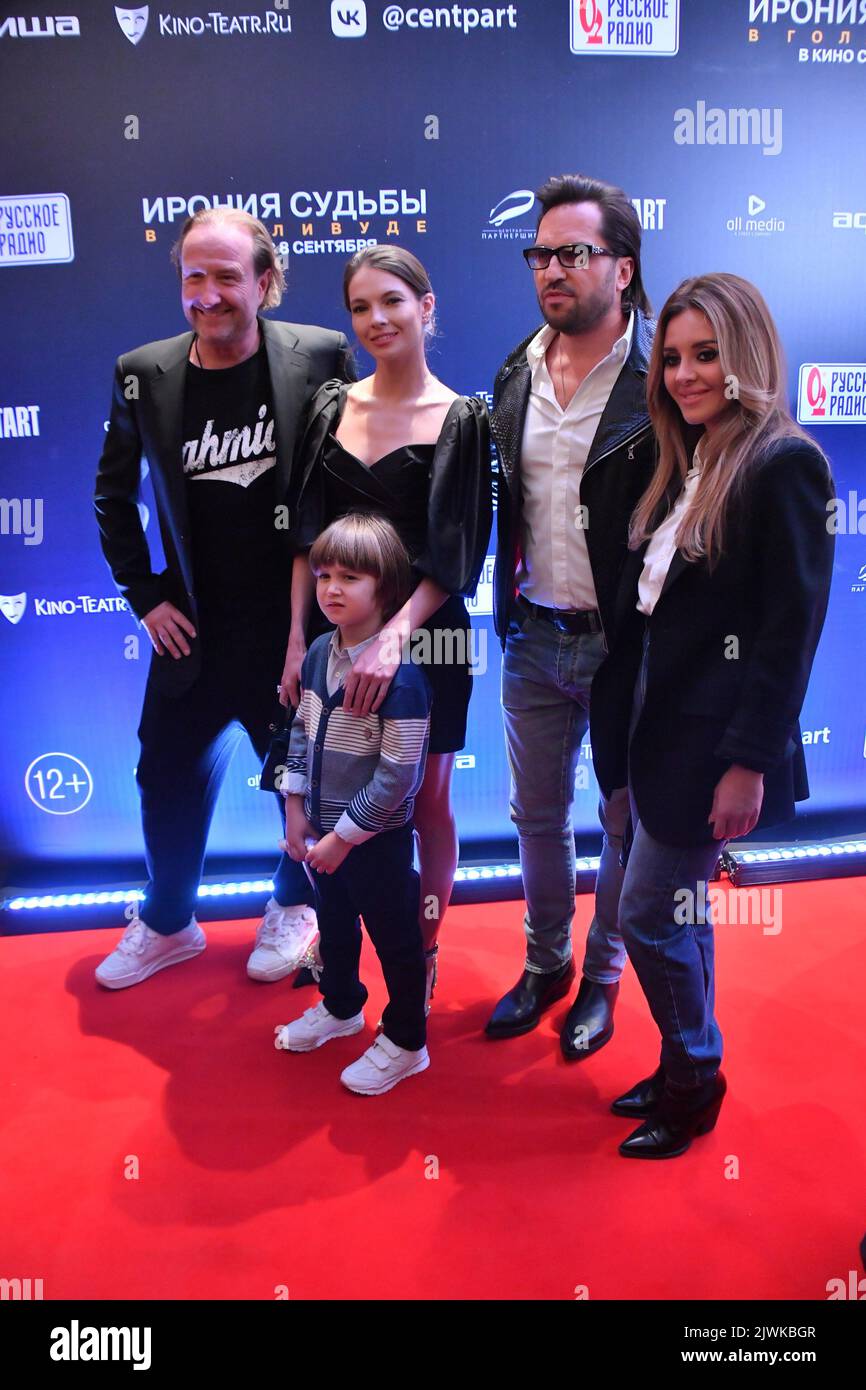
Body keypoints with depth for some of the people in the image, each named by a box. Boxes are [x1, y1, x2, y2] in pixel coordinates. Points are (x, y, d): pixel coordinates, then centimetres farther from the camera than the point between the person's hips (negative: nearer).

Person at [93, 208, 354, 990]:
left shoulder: (321, 358, -10)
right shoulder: (144, 375, -4)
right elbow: (113, 494, 10)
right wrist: (144, 593, 4)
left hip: (297, 626, -2)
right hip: (193, 632, 3)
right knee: (169, 780, 13)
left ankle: (295, 908, 40)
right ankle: (167, 924, 37)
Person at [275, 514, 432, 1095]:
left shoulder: (399, 674, -25)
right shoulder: (320, 652, -2)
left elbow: (397, 775, -24)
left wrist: (344, 837, -19)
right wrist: (296, 807, 4)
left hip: (376, 836, -7)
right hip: (322, 827, 8)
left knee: (395, 936, 11)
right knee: (334, 921, 26)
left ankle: (405, 1042, 30)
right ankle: (340, 1007, 50)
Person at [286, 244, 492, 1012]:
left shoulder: (460, 420, -5)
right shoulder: (332, 407, 6)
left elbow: (454, 554, -11)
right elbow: (308, 536, 5)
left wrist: (395, 634, -23)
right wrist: (297, 636, -2)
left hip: (423, 637, -3)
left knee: (427, 805, 9)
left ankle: (423, 954, 27)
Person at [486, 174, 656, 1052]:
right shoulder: (518, 373, 6)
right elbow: (506, 503, 9)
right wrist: (507, 611, 2)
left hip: (627, 642, -5)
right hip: (534, 635, 5)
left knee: (626, 822, 12)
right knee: (536, 813, 17)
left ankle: (602, 977, 33)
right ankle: (545, 963, 38)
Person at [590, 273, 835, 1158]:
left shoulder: (784, 463, -13)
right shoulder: (683, 466, 11)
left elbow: (791, 627, -17)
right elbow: (650, 609, 11)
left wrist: (751, 761, -19)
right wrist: (622, 725, 10)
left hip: (716, 741, -8)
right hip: (659, 727, 8)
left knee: (649, 916, 0)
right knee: (679, 910, 17)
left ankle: (694, 1081, 23)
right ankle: (687, 1069, 35)